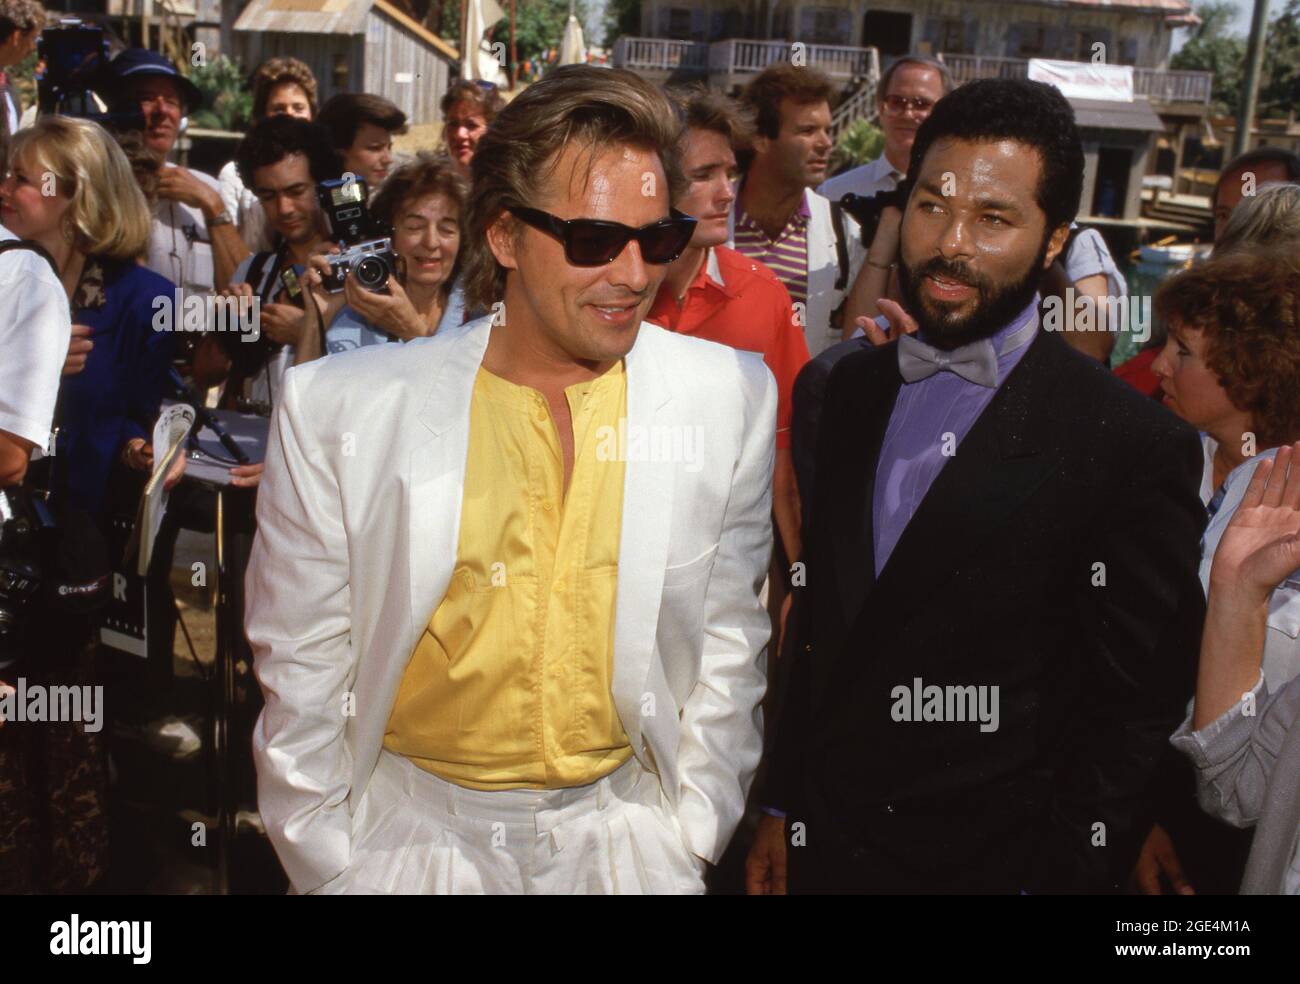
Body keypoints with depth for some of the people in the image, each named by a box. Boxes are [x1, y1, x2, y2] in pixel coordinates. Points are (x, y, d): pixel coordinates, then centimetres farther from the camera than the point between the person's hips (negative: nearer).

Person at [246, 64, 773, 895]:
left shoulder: (733, 398, -6)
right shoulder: (339, 410, -10)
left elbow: (730, 641, 2)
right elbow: (302, 669, -2)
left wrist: (691, 837, 1)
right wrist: (332, 867, -1)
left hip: (622, 830, 1)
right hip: (415, 828, 0)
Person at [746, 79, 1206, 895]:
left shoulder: (1135, 447, -16)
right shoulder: (850, 391, 1)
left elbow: (1136, 713, -12)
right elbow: (819, 621, 7)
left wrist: (1065, 873, -11)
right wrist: (781, 807, 8)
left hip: (988, 860, -4)